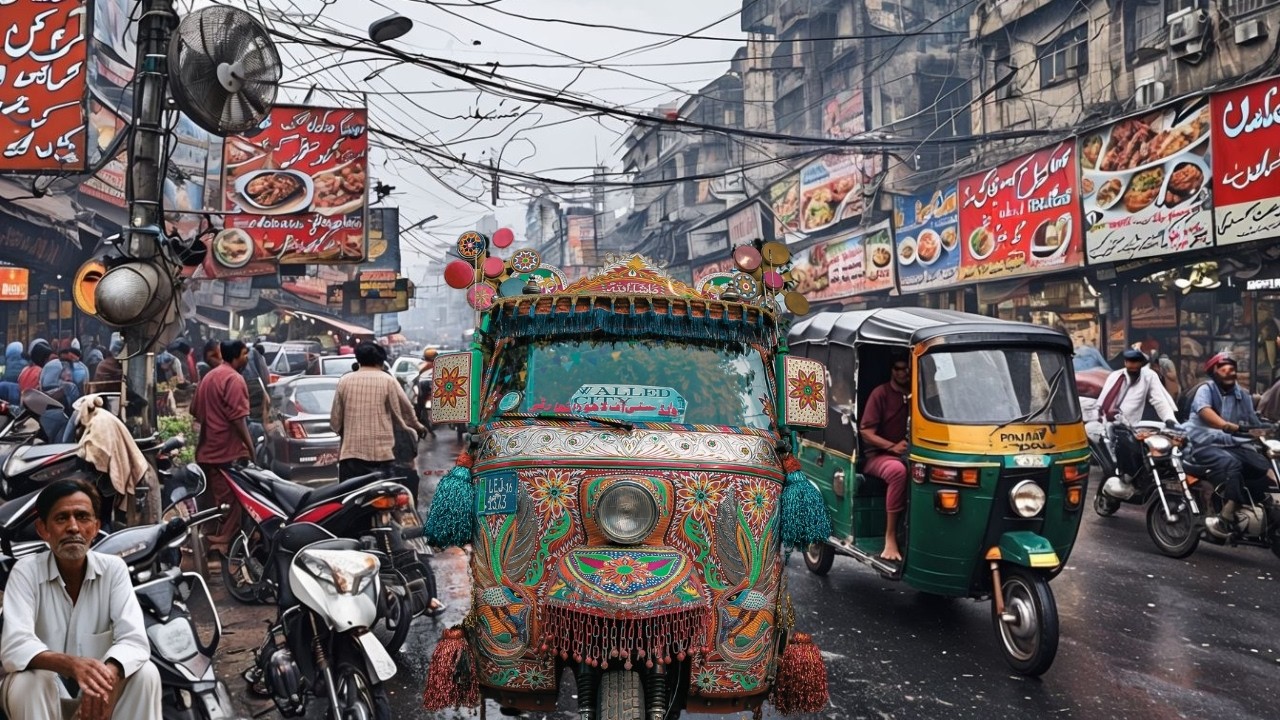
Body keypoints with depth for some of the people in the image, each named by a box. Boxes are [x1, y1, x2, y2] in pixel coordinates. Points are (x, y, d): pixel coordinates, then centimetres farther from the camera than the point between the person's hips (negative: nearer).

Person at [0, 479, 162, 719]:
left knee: (146, 673, -25)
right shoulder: (26, 571, -13)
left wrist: (108, 675, -43)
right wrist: (72, 664, -47)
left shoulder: (113, 568, -9)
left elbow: (134, 638, -20)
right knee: (30, 680, -33)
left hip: (95, 686, 2)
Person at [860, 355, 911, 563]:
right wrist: (893, 447, -18)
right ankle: (890, 537, -35)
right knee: (898, 471, -39)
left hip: (907, 455, 5)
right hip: (878, 455, -4)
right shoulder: (881, 394, -3)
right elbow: (866, 432, -8)